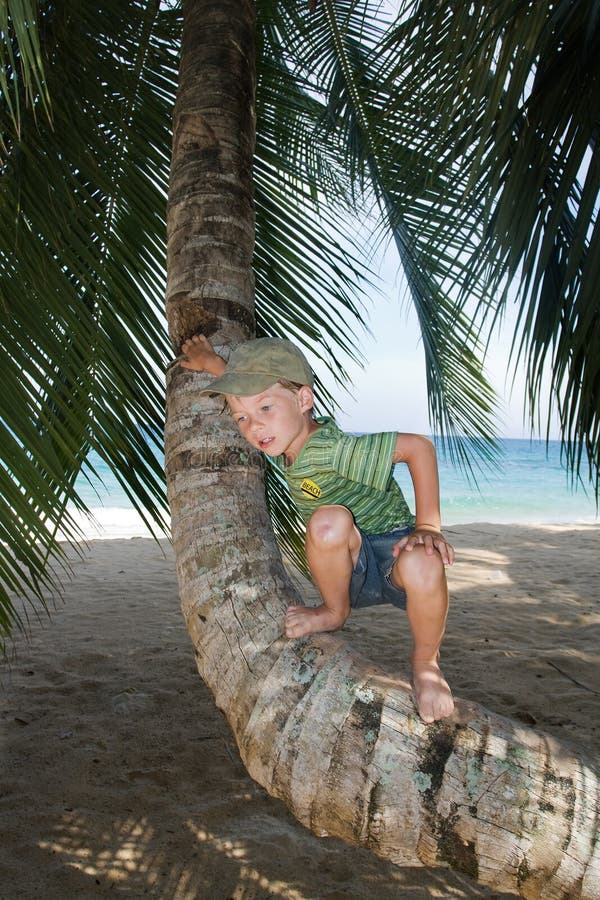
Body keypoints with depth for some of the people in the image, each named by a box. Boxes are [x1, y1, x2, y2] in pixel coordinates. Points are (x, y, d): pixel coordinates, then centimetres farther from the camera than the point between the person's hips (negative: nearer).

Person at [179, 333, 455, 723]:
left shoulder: (331, 449, -27)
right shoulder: (285, 443, -1)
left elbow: (419, 445, -30)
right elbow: (249, 387, 19)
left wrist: (428, 525, -32)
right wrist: (214, 364, 13)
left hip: (394, 551, -4)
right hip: (352, 570, 5)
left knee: (423, 567, -42)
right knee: (328, 520, -33)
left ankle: (426, 662, -10)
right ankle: (334, 611, -5)